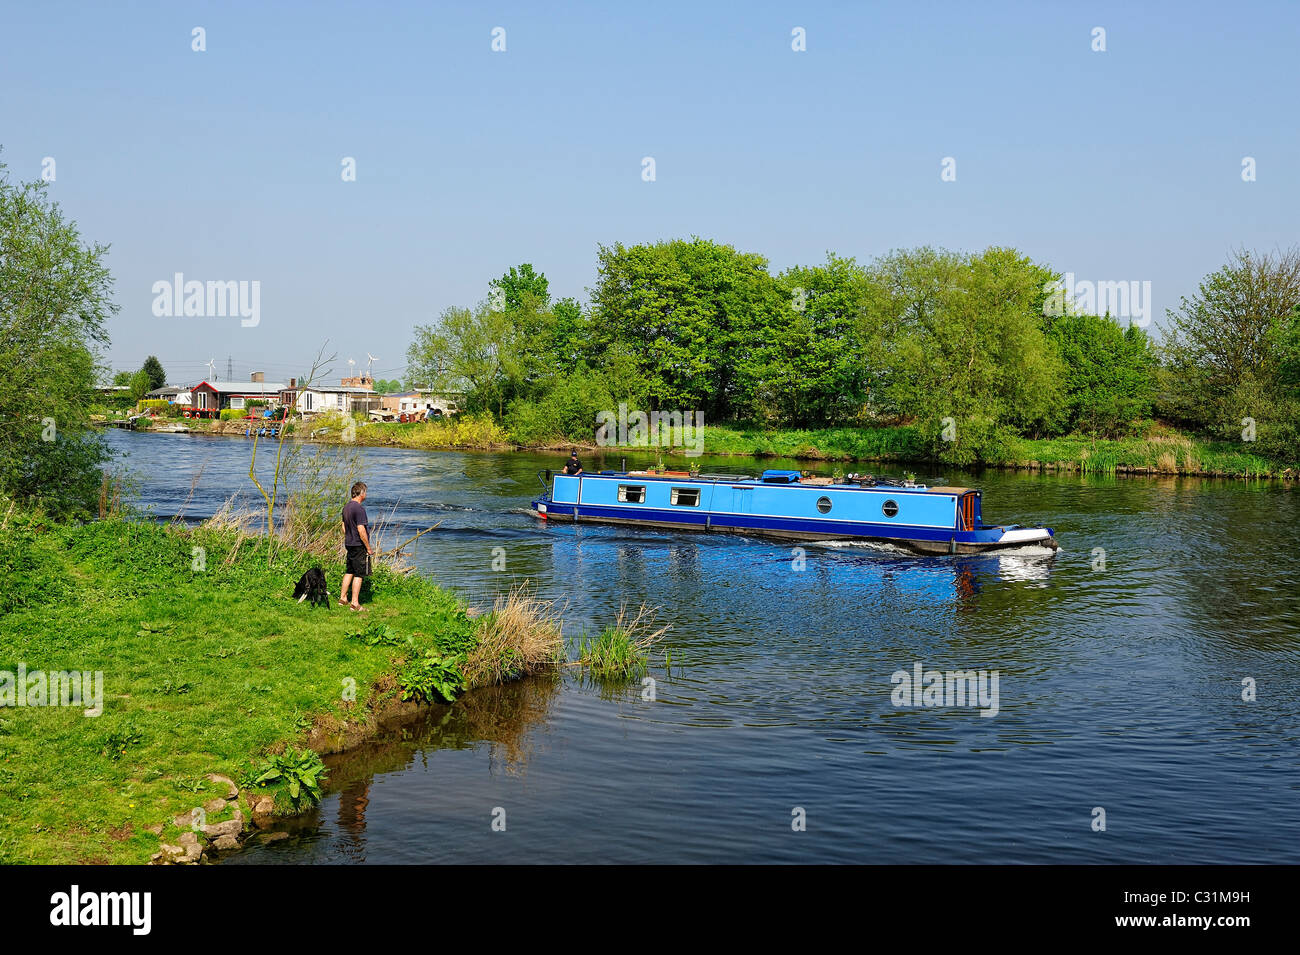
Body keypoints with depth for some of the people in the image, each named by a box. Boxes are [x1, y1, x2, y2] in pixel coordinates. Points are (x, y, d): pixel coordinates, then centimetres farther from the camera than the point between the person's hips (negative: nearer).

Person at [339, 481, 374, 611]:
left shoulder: (346, 507, 9)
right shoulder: (359, 509, -20)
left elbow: (344, 526, 18)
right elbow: (361, 530, -22)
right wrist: (369, 548, -15)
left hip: (349, 544, 9)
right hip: (359, 546, -9)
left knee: (349, 571, 18)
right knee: (359, 574, -2)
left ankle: (343, 598, 24)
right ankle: (355, 603, 0)